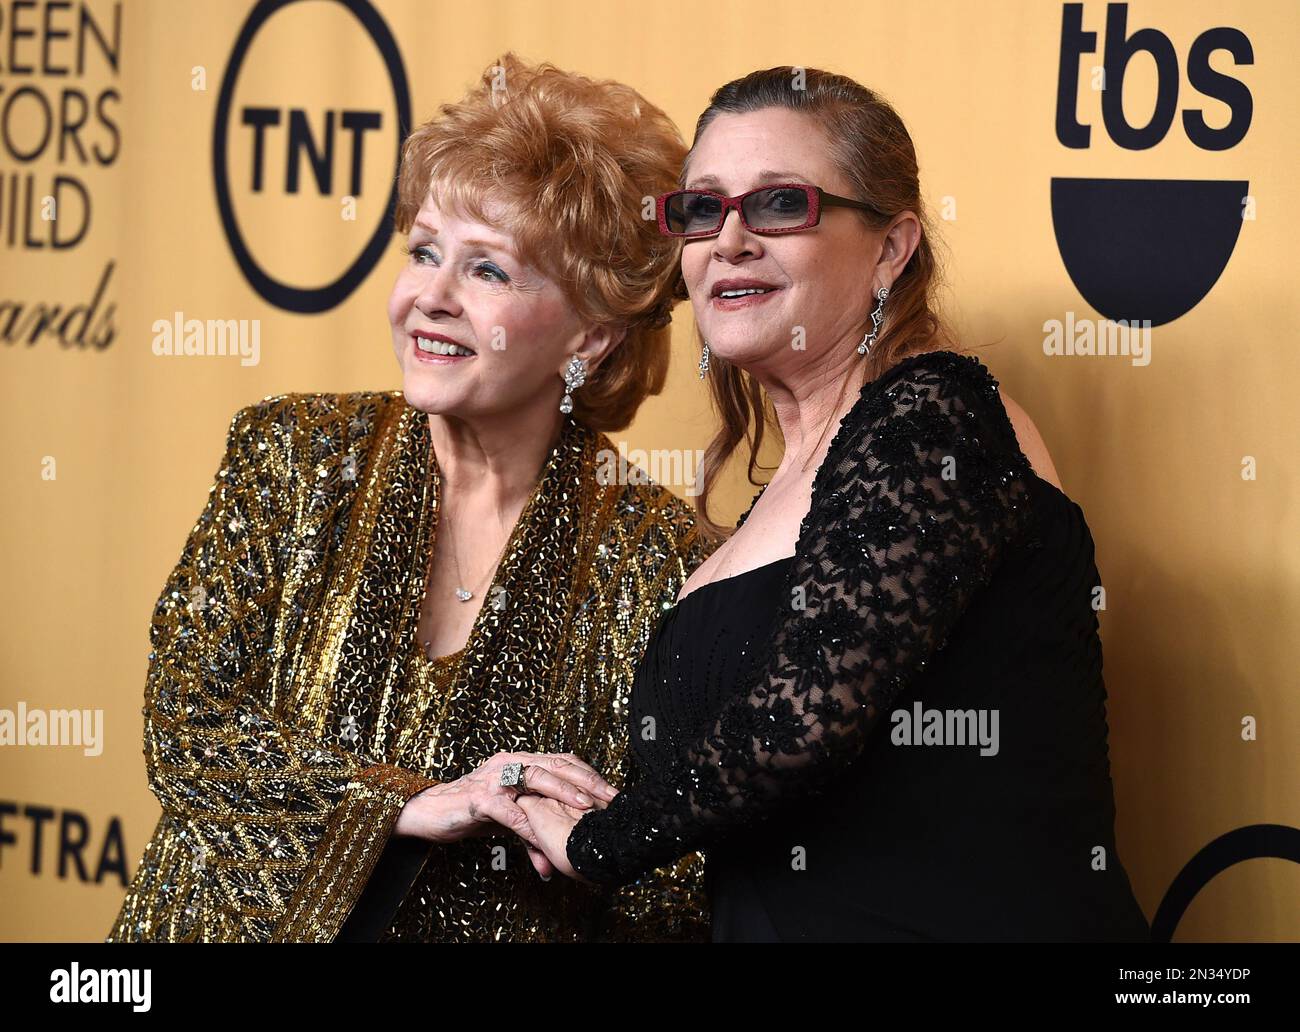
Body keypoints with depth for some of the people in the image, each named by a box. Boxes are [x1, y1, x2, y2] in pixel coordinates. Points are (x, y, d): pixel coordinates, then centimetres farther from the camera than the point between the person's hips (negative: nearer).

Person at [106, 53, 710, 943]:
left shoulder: (650, 555, -3)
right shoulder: (290, 455, 2)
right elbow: (182, 722, -5)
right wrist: (414, 803, -14)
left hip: (498, 931, -2)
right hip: (239, 921, 2)